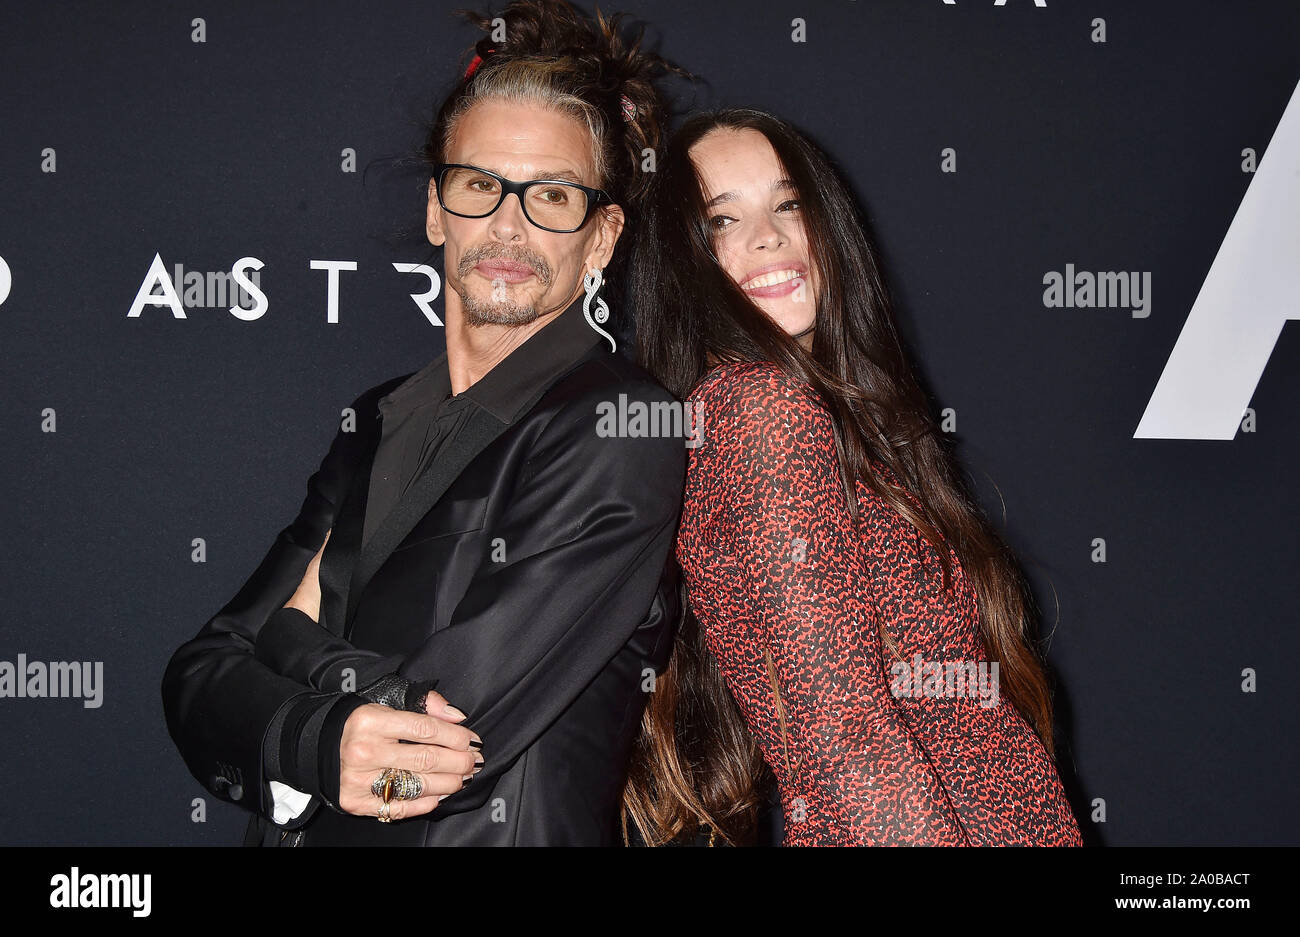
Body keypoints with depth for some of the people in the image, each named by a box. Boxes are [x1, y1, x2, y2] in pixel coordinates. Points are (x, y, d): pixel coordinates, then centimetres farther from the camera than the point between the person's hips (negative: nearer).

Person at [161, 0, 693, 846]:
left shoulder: (622, 433, -9)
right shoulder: (377, 426, 10)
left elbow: (451, 715, -16)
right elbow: (199, 682, 3)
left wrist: (293, 640, 0)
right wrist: (318, 741, -16)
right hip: (305, 837, 5)